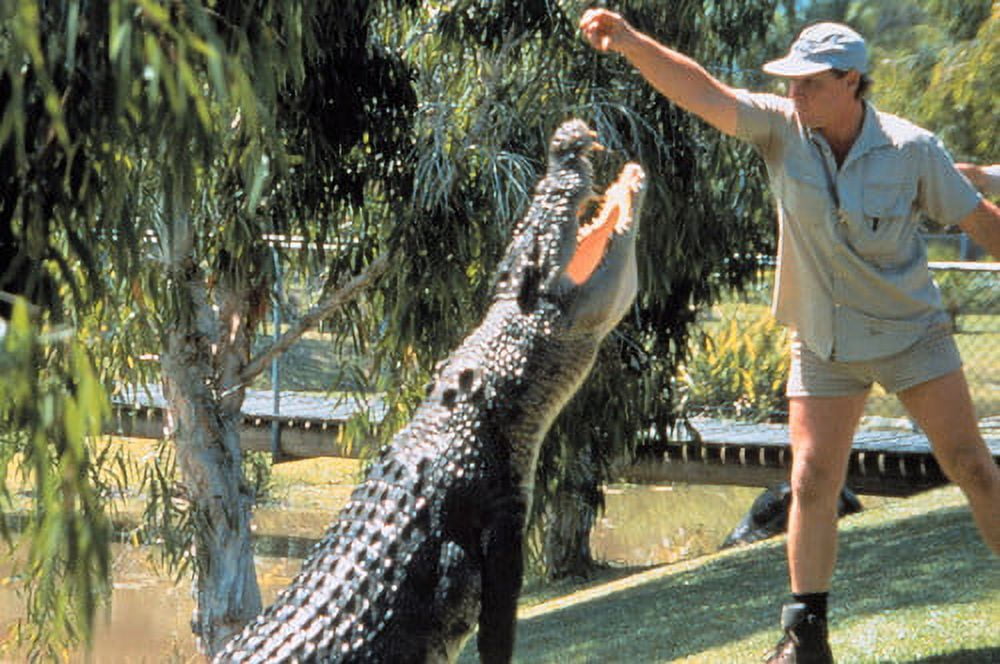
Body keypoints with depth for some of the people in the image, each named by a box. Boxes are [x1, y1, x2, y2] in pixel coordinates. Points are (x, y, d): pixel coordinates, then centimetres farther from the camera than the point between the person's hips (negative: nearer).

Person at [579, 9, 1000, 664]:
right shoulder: (782, 127, -12)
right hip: (824, 343, 2)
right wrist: (631, 42, -38)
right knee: (812, 481, -1)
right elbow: (703, 92, -24)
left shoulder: (913, 150, -15)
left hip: (912, 333, -1)